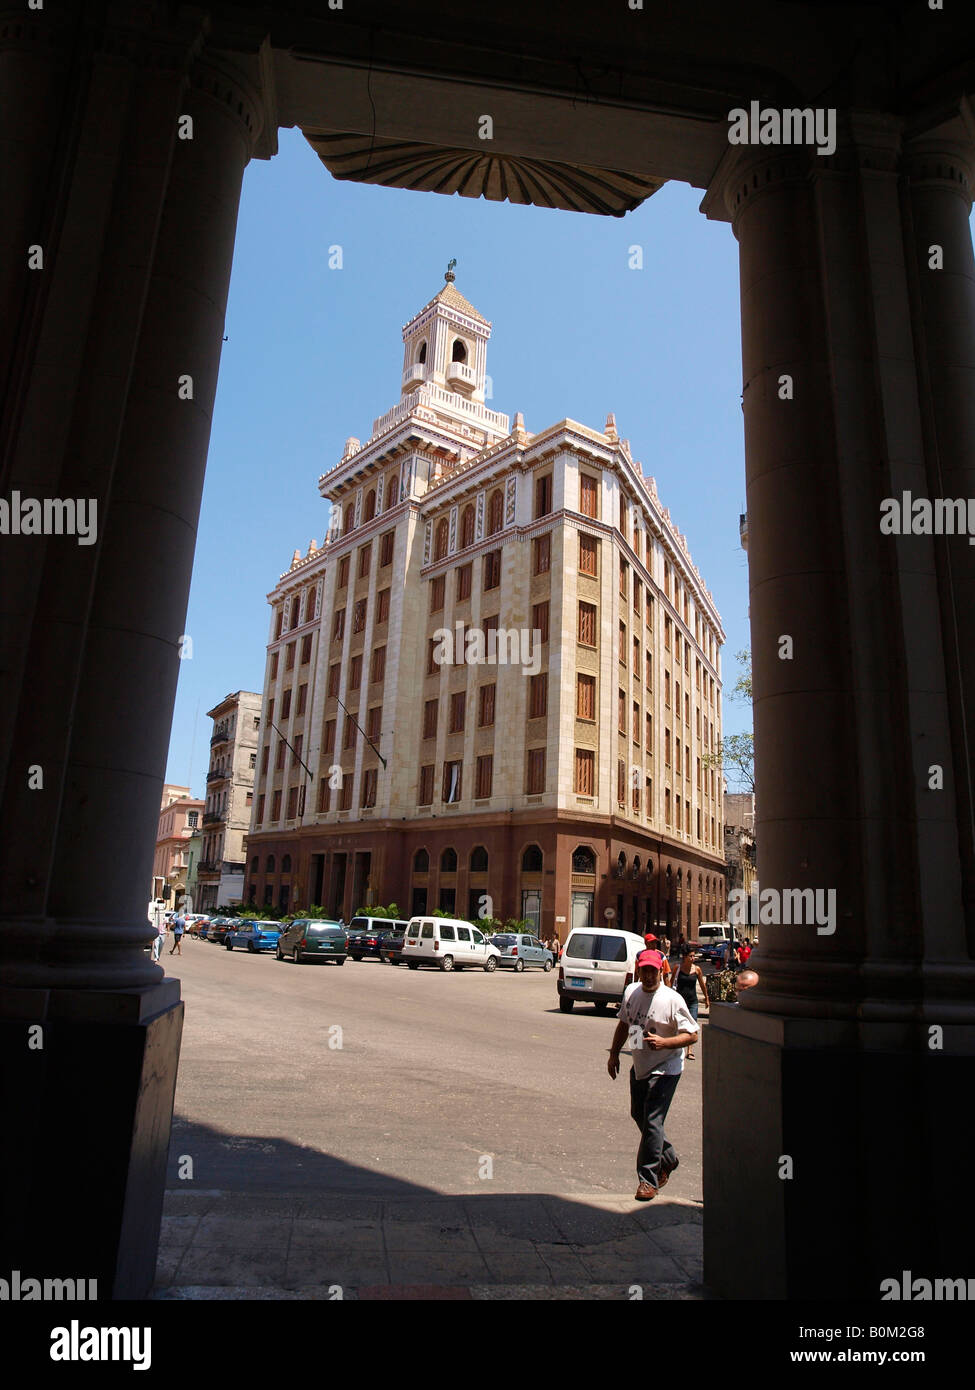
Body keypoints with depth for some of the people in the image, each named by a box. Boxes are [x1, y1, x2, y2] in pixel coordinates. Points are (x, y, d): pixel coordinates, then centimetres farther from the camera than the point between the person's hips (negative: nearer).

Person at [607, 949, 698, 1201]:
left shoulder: (672, 1000, -18)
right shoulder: (631, 991, 0)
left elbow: (692, 1035, -16)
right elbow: (624, 1024, 14)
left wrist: (663, 1042, -29)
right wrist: (614, 1054, 13)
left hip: (664, 1071, -7)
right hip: (639, 1067, 7)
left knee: (652, 1122, -10)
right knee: (638, 1115, 20)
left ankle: (648, 1180, 4)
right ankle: (668, 1158, 42)